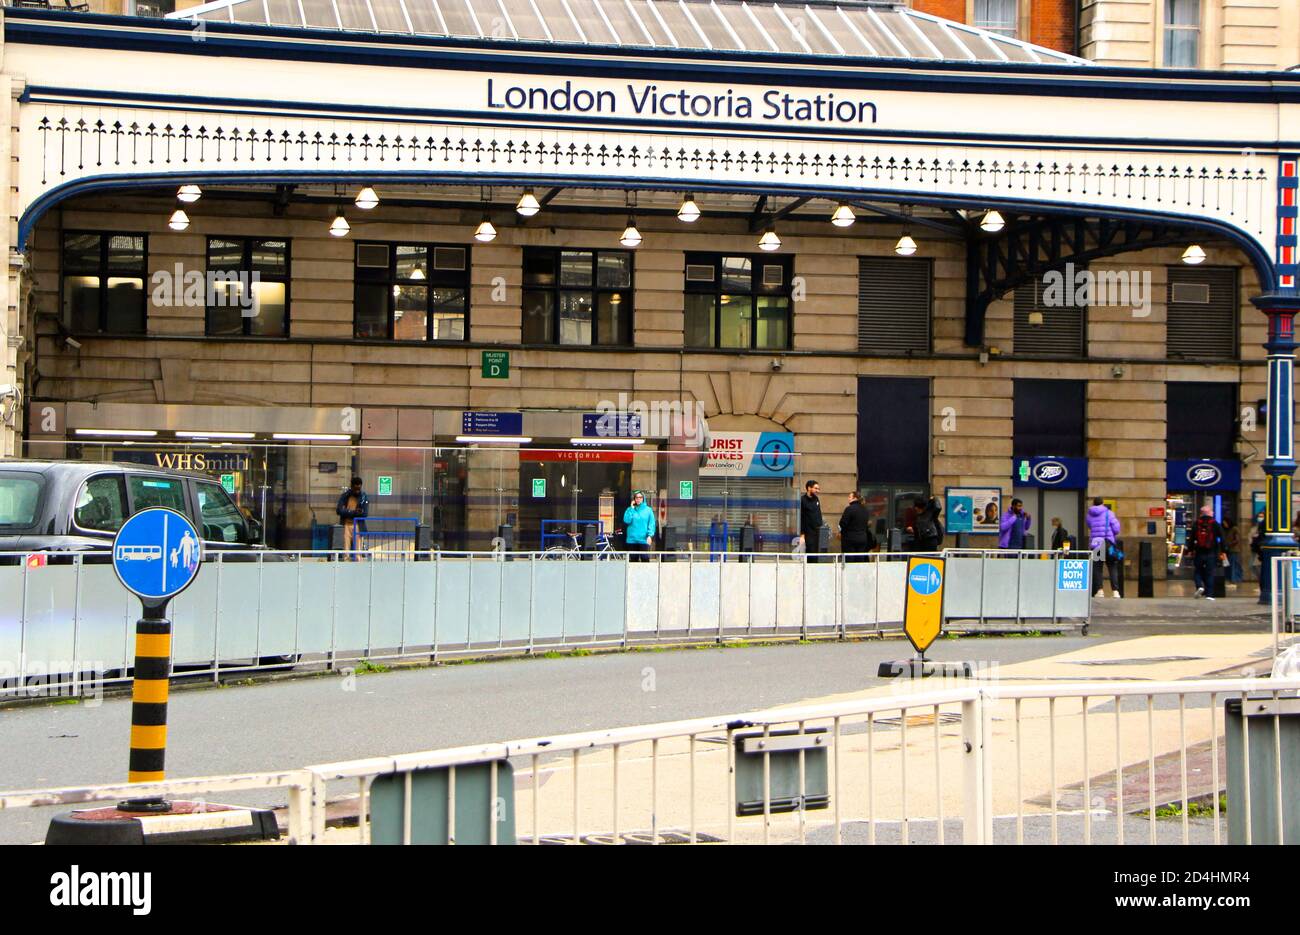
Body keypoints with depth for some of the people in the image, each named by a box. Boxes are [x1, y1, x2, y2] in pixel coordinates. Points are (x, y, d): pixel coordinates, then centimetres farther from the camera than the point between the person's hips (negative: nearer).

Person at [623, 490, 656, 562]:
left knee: (644, 558, -8)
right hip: (632, 540, 2)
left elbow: (651, 524, 0)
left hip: (644, 539, -2)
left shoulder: (648, 510, 3)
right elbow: (627, 520, -7)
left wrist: (650, 535, -12)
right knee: (633, 559, 6)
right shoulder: (630, 509, 8)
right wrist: (631, 509, -5)